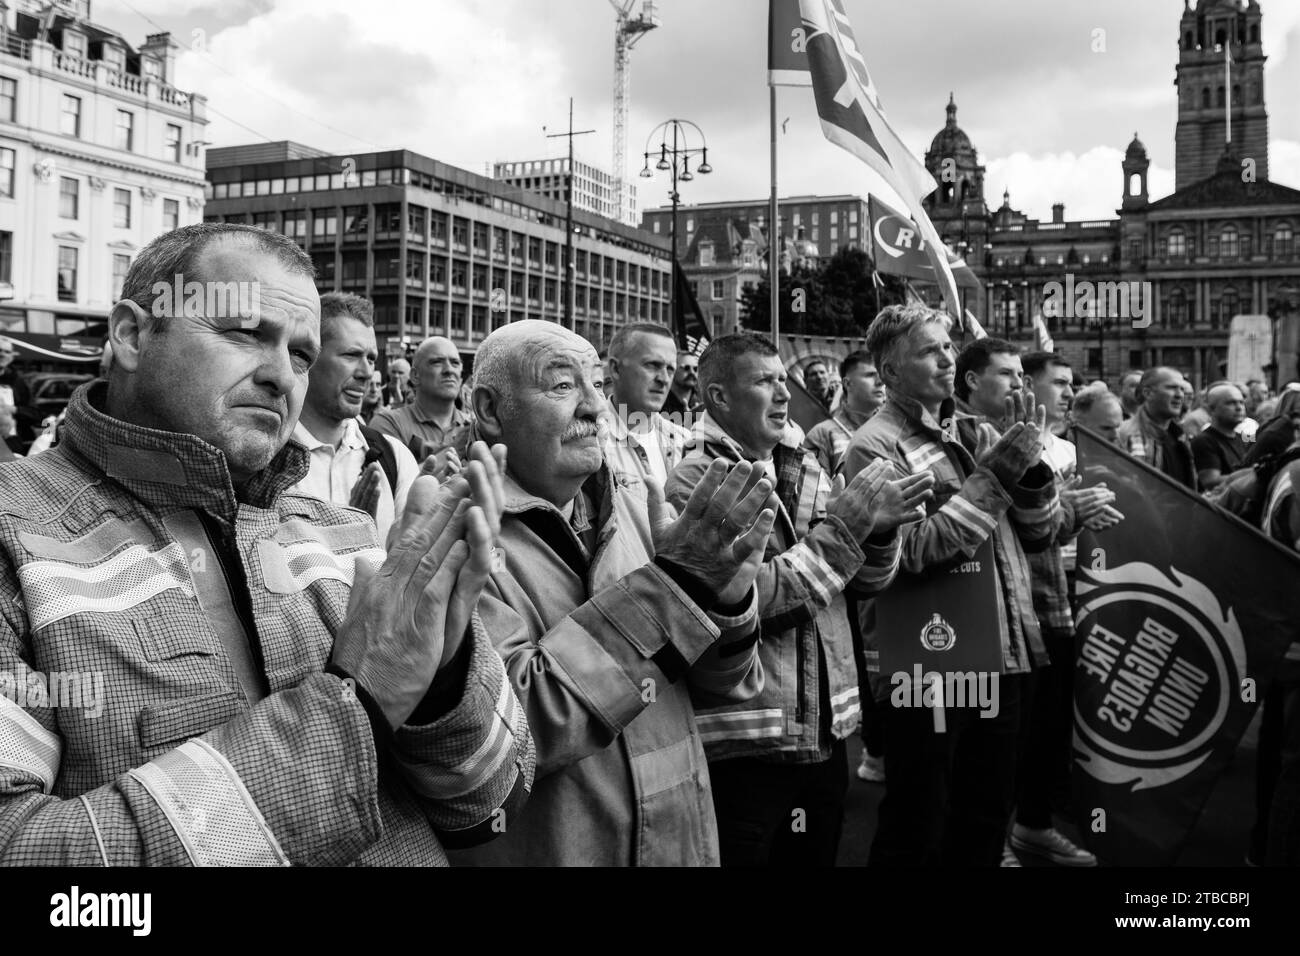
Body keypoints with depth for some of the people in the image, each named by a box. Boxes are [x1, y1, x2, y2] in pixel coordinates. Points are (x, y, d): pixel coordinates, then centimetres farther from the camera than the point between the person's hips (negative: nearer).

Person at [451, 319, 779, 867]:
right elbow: (509, 728, -27)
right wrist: (664, 587, -28)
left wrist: (726, 600, -22)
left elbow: (727, 685, -1)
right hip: (546, 848, -5)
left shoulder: (636, 505, -1)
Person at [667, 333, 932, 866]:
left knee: (818, 854, 18)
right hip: (744, 746, -6)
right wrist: (843, 525, -18)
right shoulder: (696, 481, -11)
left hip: (825, 733, 7)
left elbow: (866, 580, 11)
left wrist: (880, 527, -10)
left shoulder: (806, 469, 10)